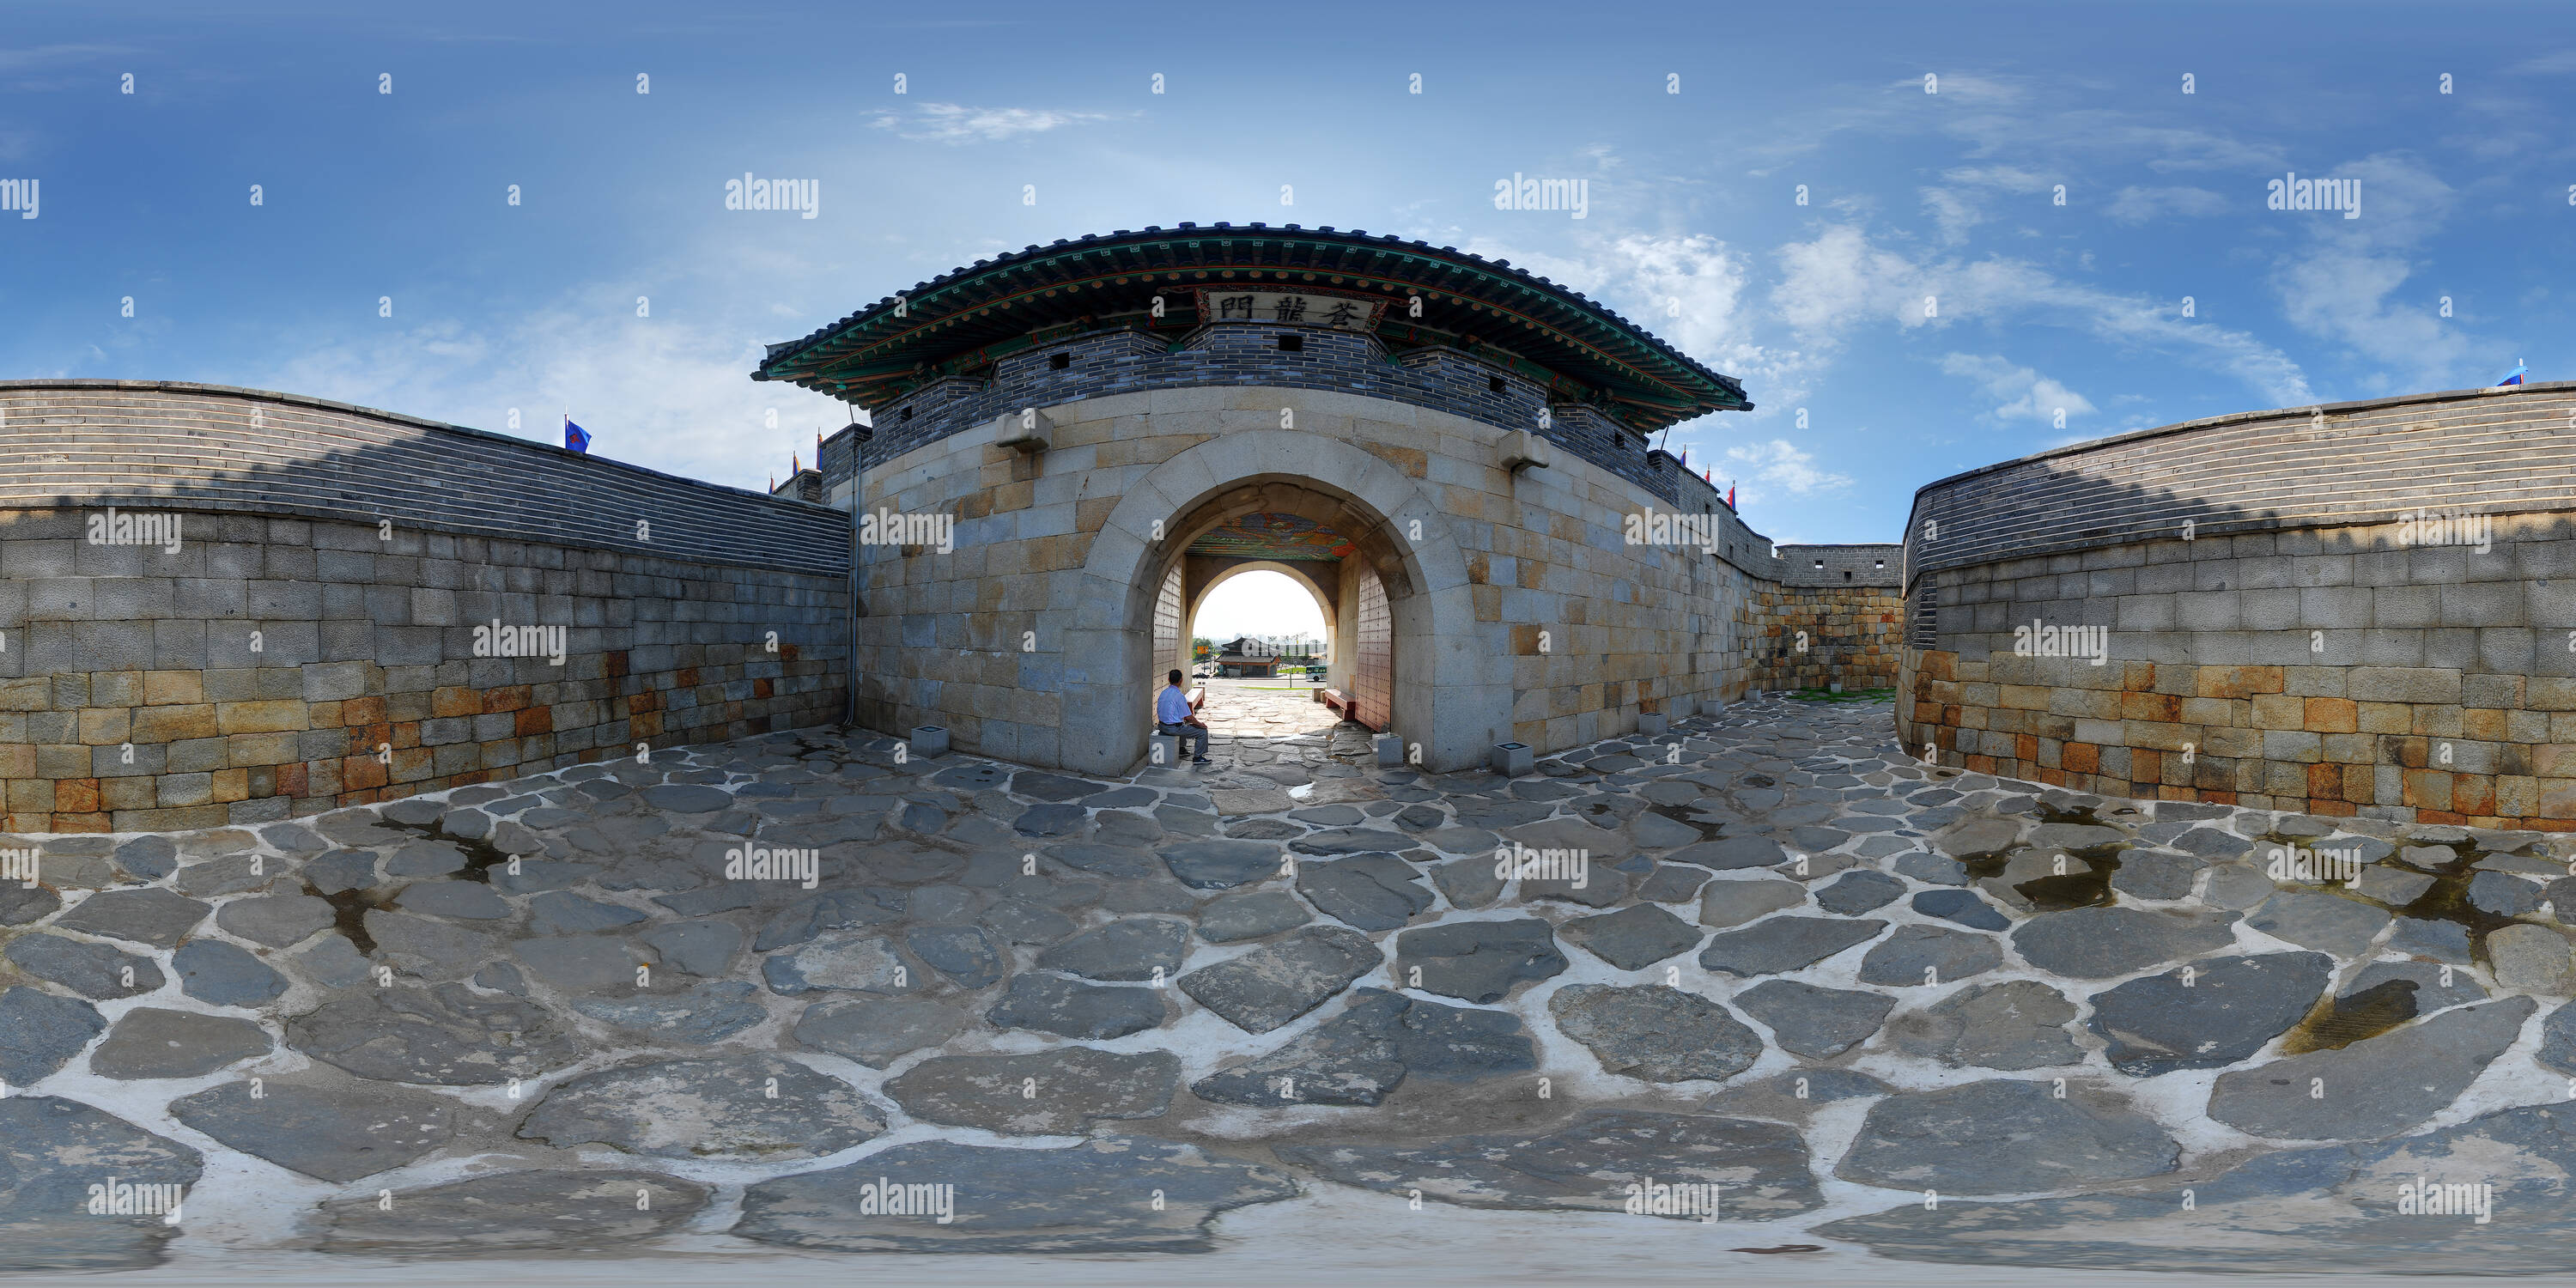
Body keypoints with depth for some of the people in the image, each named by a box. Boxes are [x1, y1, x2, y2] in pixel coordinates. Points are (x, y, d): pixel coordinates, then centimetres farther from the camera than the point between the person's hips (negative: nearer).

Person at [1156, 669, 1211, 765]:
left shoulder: (1163, 693, 5)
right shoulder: (1179, 696, -20)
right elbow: (1188, 717, -18)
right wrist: (1200, 724, 1)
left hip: (1162, 726, 9)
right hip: (1173, 728, -9)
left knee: (1185, 724, 39)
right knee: (1203, 731, 0)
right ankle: (1197, 757, 5)